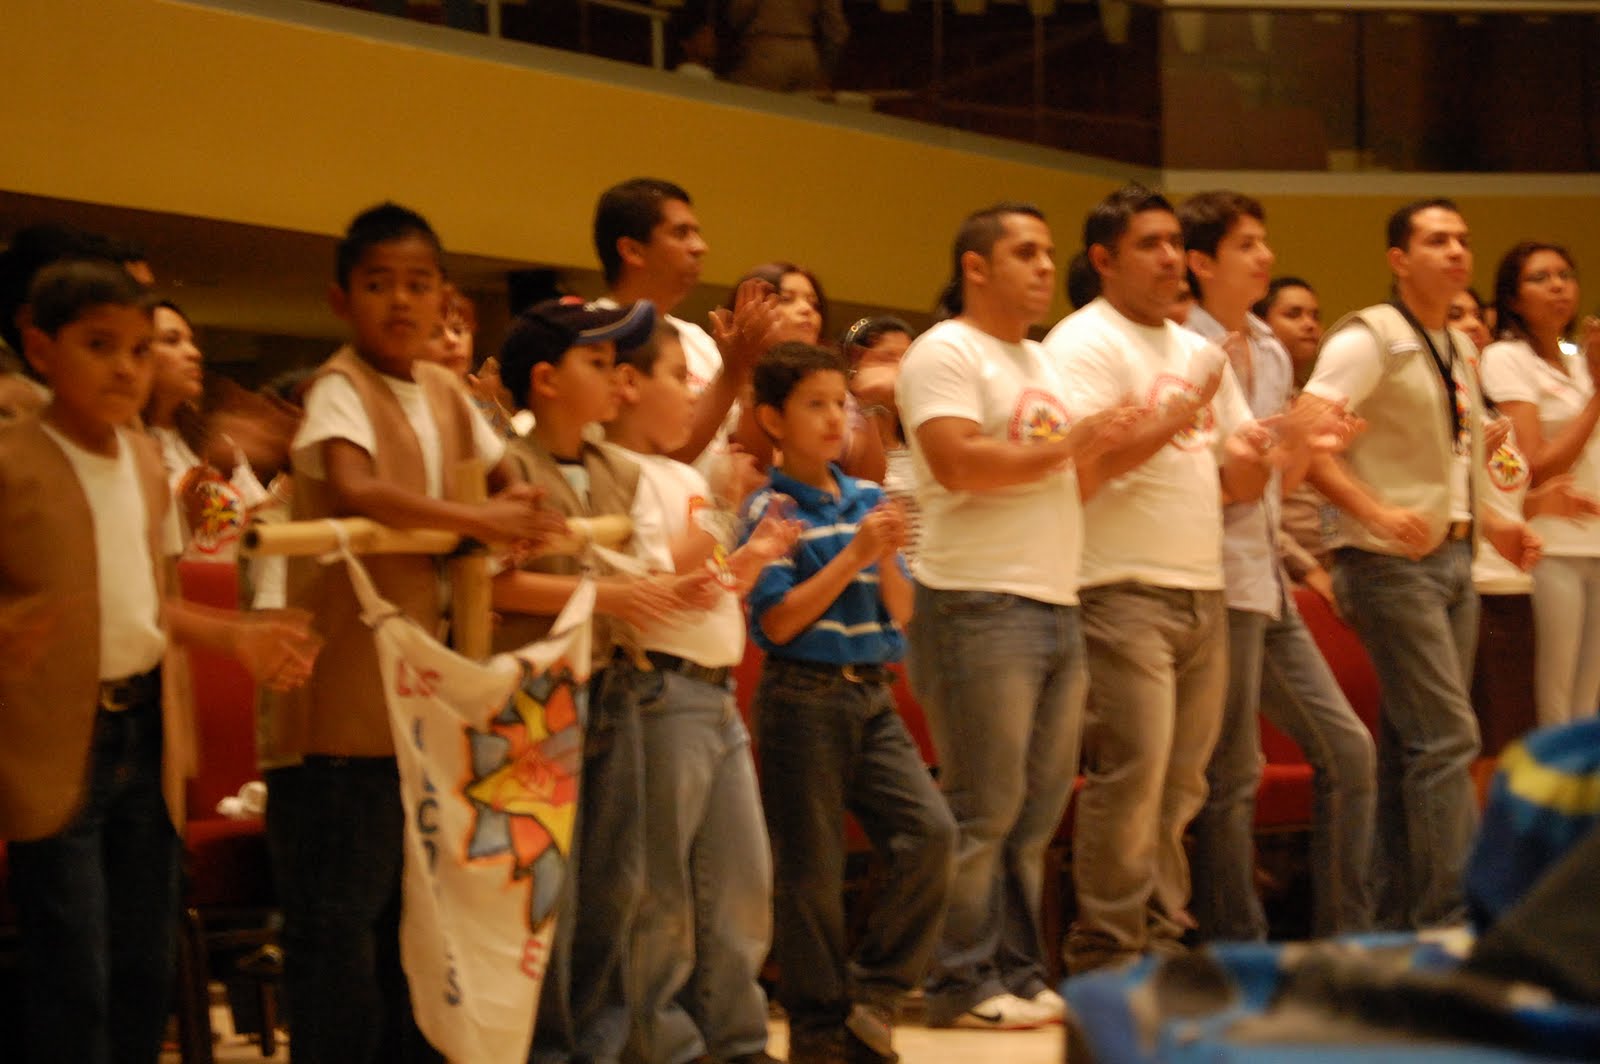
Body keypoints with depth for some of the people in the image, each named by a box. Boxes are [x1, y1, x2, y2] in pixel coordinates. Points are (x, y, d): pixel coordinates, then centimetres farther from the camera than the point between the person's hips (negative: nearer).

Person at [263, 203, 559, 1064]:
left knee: (413, 916, 14)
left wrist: (510, 506, 2)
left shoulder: (442, 393, 12)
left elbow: (507, 470, 25)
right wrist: (479, 521, -28)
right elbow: (355, 487, -30)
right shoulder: (340, 387, -11)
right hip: (341, 698, -8)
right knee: (337, 924, -4)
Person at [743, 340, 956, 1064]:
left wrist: (888, 557, -9)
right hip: (804, 698, -5)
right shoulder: (770, 510, -6)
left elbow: (901, 612, 10)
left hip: (871, 697, 5)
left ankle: (873, 992, 3)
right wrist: (854, 555, -16)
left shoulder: (867, 500, 10)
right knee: (812, 868, 1)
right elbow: (779, 621, -14)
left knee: (931, 830, -10)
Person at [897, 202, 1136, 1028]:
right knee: (983, 809, -6)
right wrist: (1062, 448, -11)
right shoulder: (945, 352, -5)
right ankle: (963, 984, 1)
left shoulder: (1042, 364, 22)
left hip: (1057, 606, 8)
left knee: (1037, 809, 9)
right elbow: (957, 461, -19)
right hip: (980, 606, -8)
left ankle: (1018, 975, 15)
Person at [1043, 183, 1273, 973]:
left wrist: (1246, 461, -2)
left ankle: (1163, 938, 15)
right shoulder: (1083, 343, -4)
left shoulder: (1199, 351, 20)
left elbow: (1244, 484, 20)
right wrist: (1173, 421, -17)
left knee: (1182, 780, 8)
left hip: (1203, 589, 8)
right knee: (1131, 773, -12)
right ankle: (1106, 955, -7)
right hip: (1123, 589, -7)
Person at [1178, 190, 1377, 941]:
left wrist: (1306, 447, 4)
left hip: (1268, 580, 9)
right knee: (1232, 776, -4)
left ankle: (1344, 937, 17)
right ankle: (1235, 955, 4)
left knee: (1347, 749, 9)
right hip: (1219, 580, -9)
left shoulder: (1271, 354, 16)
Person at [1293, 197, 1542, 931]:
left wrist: (1492, 526, 12)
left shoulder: (1457, 350, 17)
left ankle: (1398, 920, 15)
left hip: (1453, 559, 8)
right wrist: (1377, 514, -29)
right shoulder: (1369, 339, -9)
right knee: (1447, 737, -12)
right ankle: (1449, 922, -10)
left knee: (1412, 743, 10)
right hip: (1392, 564, -8)